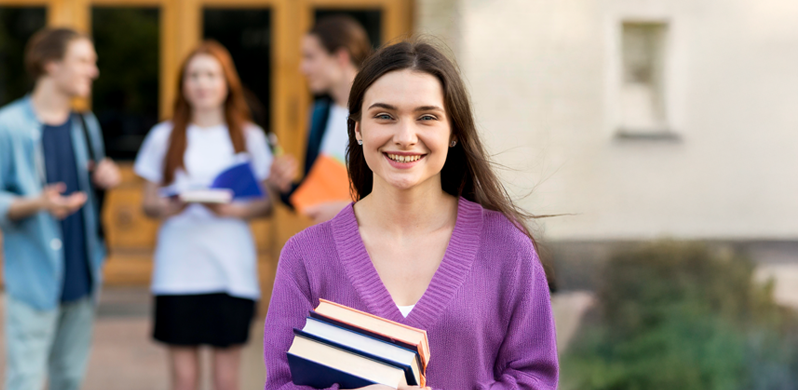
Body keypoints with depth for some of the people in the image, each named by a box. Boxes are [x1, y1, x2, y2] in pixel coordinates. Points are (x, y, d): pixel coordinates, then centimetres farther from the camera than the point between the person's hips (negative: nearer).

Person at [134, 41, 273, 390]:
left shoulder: (250, 137, 8)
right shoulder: (163, 137, 8)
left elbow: (266, 204, 7)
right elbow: (149, 202, 10)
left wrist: (235, 210, -13)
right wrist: (167, 207, -12)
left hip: (231, 269, 0)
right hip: (178, 268, 0)